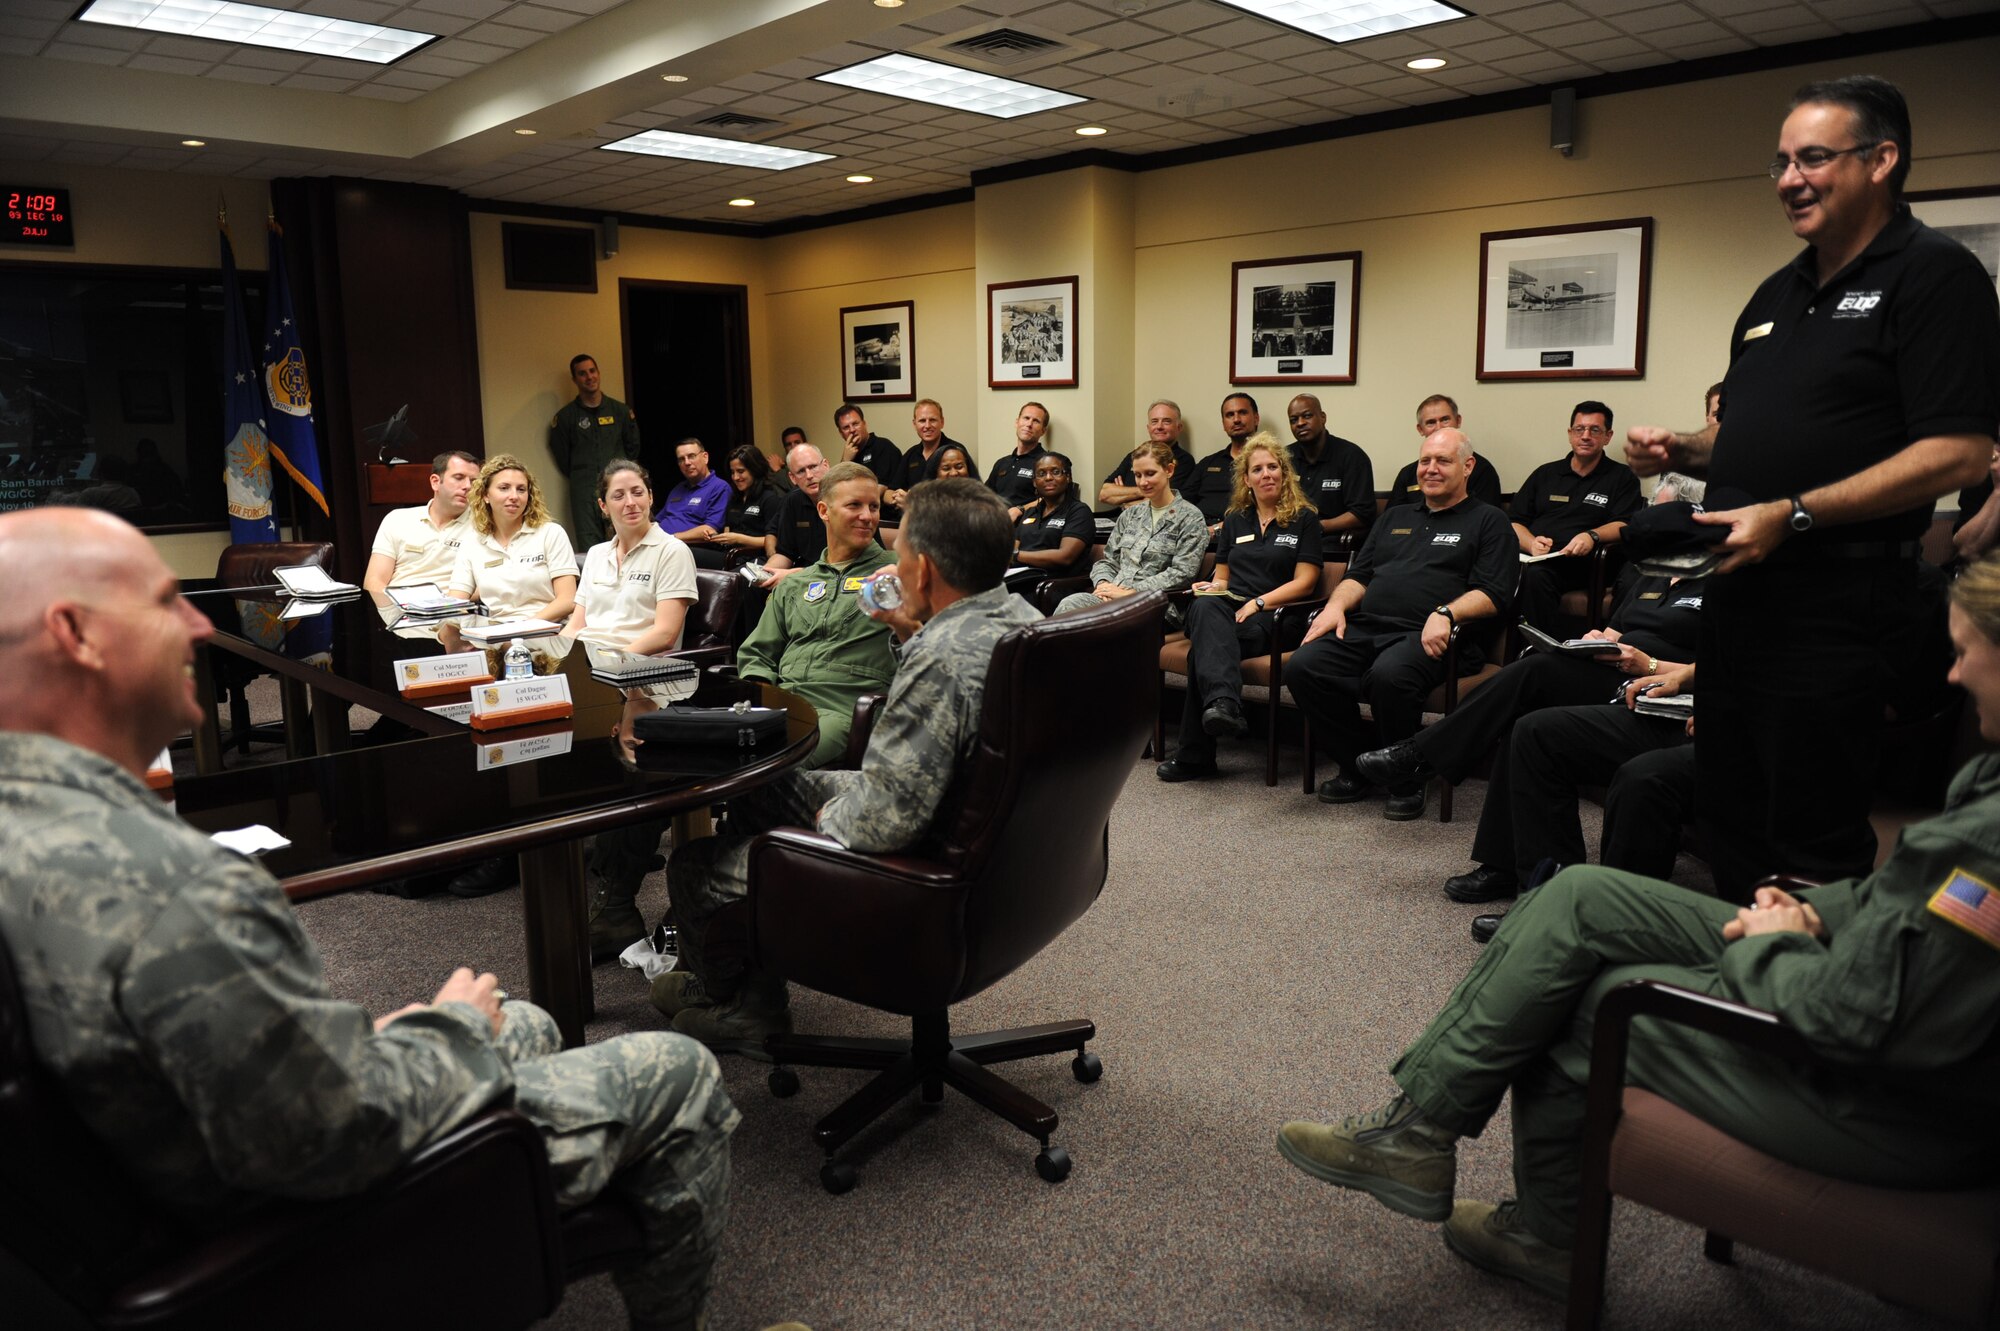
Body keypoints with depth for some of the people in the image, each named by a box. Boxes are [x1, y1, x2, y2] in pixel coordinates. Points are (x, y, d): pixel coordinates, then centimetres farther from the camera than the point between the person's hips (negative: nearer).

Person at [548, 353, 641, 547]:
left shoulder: (621, 411, 9)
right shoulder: (565, 417, 4)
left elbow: (633, 447, 15)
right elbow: (562, 457, 9)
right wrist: (580, 478, 8)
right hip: (584, 494, -1)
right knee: (590, 551, -3)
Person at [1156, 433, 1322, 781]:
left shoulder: (1303, 519, 10)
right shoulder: (1235, 520, 25)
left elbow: (1304, 582, 1)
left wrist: (1258, 603, -13)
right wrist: (1212, 587, 2)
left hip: (1273, 614, -3)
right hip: (1227, 608, 3)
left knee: (1204, 646, -36)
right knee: (1205, 607, -38)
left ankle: (1194, 753, -41)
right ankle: (1223, 702, -61)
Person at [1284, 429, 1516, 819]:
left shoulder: (1488, 521, 13)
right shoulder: (1396, 517, 31)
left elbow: (1492, 595, 0)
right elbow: (1358, 575, 27)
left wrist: (1446, 614, -19)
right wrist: (1336, 604, 5)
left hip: (1425, 636, -5)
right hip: (1364, 628, 6)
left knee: (1389, 676, -39)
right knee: (1303, 666, -23)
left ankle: (1407, 782, -14)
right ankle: (1360, 768, -6)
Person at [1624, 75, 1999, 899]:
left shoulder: (1932, 275, -8)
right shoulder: (1776, 294, 16)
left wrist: (1793, 515, -22)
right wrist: (1680, 452, 4)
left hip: (1836, 605, -8)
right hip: (1739, 590, 8)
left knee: (1812, 839, 0)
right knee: (1729, 818, 16)